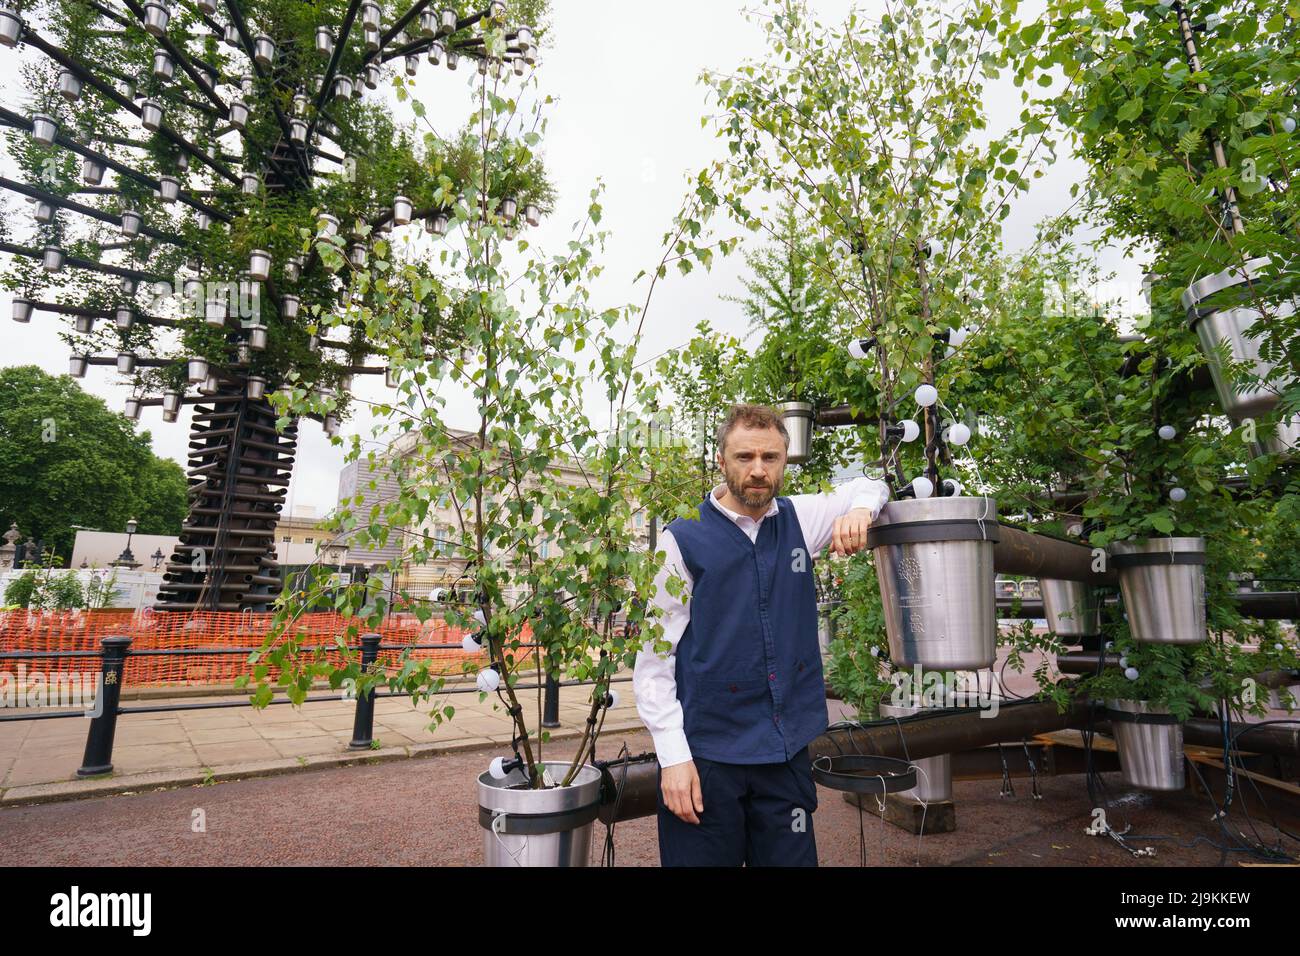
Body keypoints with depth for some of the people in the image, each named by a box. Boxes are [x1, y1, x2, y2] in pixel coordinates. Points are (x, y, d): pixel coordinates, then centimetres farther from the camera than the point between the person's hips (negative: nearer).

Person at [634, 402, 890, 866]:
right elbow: (653, 659, -7)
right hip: (707, 754, -3)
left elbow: (869, 486, 20)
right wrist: (673, 757, -13)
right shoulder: (683, 540, -8)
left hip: (789, 750, 4)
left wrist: (860, 509, -4)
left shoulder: (799, 520, 3)